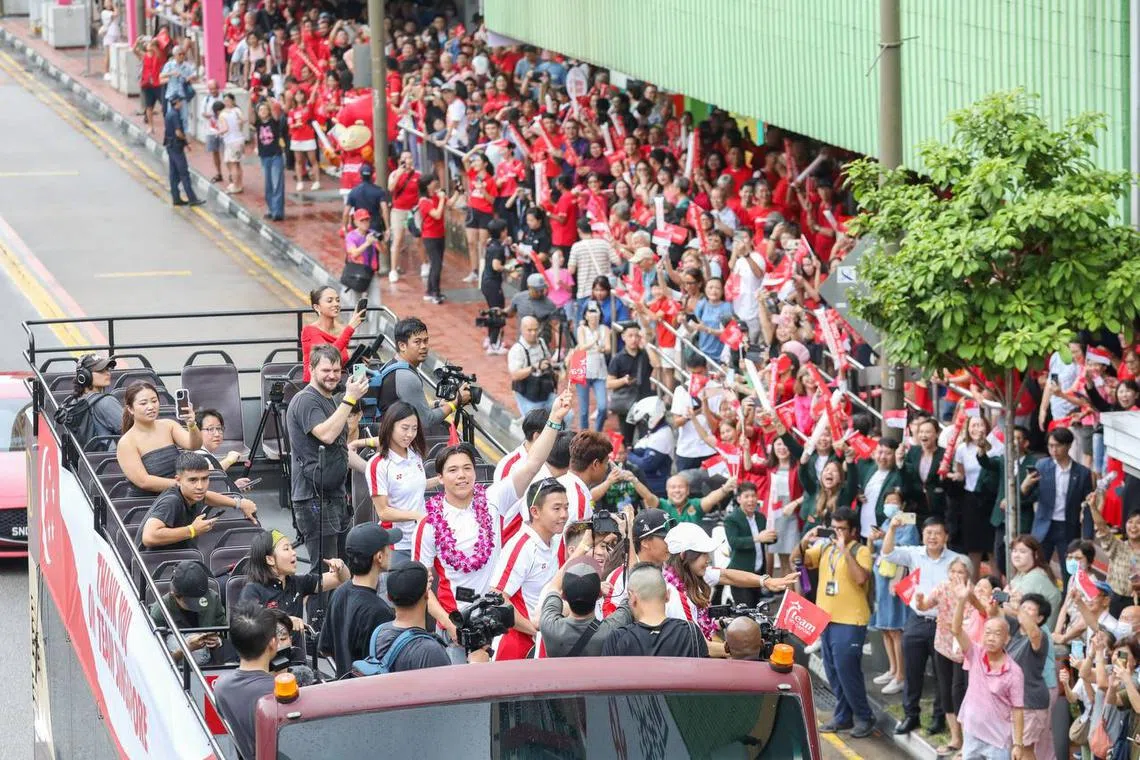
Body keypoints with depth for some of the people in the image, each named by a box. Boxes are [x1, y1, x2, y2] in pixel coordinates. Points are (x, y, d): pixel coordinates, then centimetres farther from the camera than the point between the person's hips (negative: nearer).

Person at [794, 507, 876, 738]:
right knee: (833, 672, 13)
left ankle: (863, 717, 6)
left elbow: (861, 578, -25)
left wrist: (845, 550, -25)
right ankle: (843, 716, 24)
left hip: (850, 622, -7)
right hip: (826, 618, 7)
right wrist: (805, 542, -10)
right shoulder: (824, 548, 8)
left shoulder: (860, 551, -9)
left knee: (847, 671, -7)